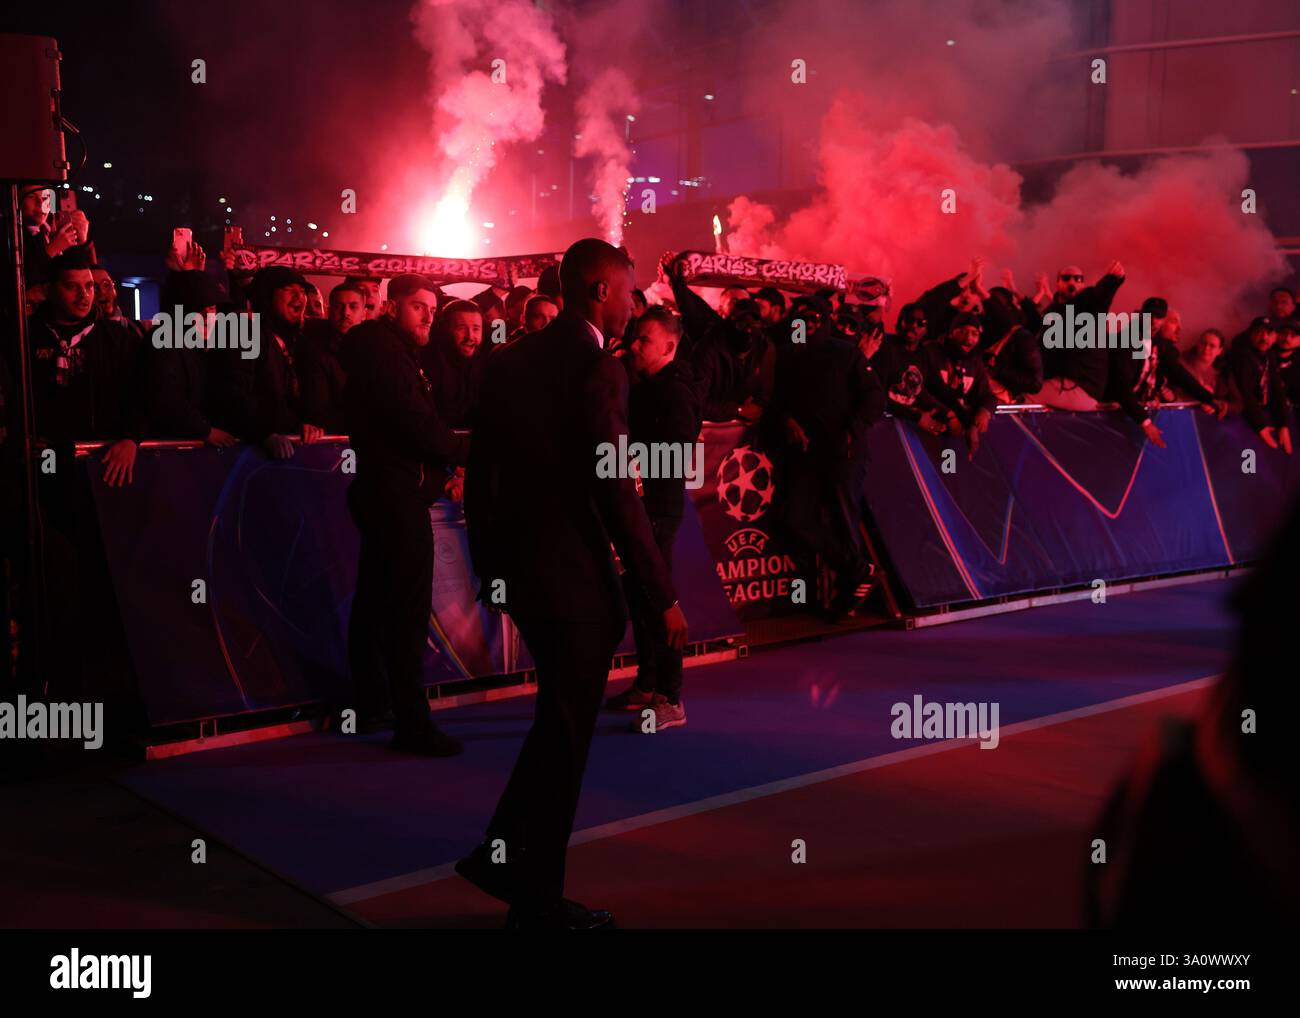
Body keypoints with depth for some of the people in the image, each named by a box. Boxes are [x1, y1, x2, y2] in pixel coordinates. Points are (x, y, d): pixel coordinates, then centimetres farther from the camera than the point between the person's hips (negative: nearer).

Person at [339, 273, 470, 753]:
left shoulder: (383, 348, 18)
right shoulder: (383, 349, -13)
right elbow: (415, 422, -20)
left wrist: (446, 463, 1)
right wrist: (465, 452, -9)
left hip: (382, 492, 11)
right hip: (398, 494, -11)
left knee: (375, 601, 15)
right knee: (408, 609, -9)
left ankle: (370, 705, 26)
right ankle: (412, 722, -6)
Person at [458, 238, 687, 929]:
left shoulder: (509, 360, 8)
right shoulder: (596, 367, -16)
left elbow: (479, 474, 11)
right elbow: (615, 492, -20)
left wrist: (489, 567, 20)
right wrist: (663, 595, -14)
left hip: (516, 568, 8)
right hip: (574, 577, -8)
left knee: (559, 721, 24)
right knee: (565, 736, 7)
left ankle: (503, 854, 26)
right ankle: (537, 898, 20)